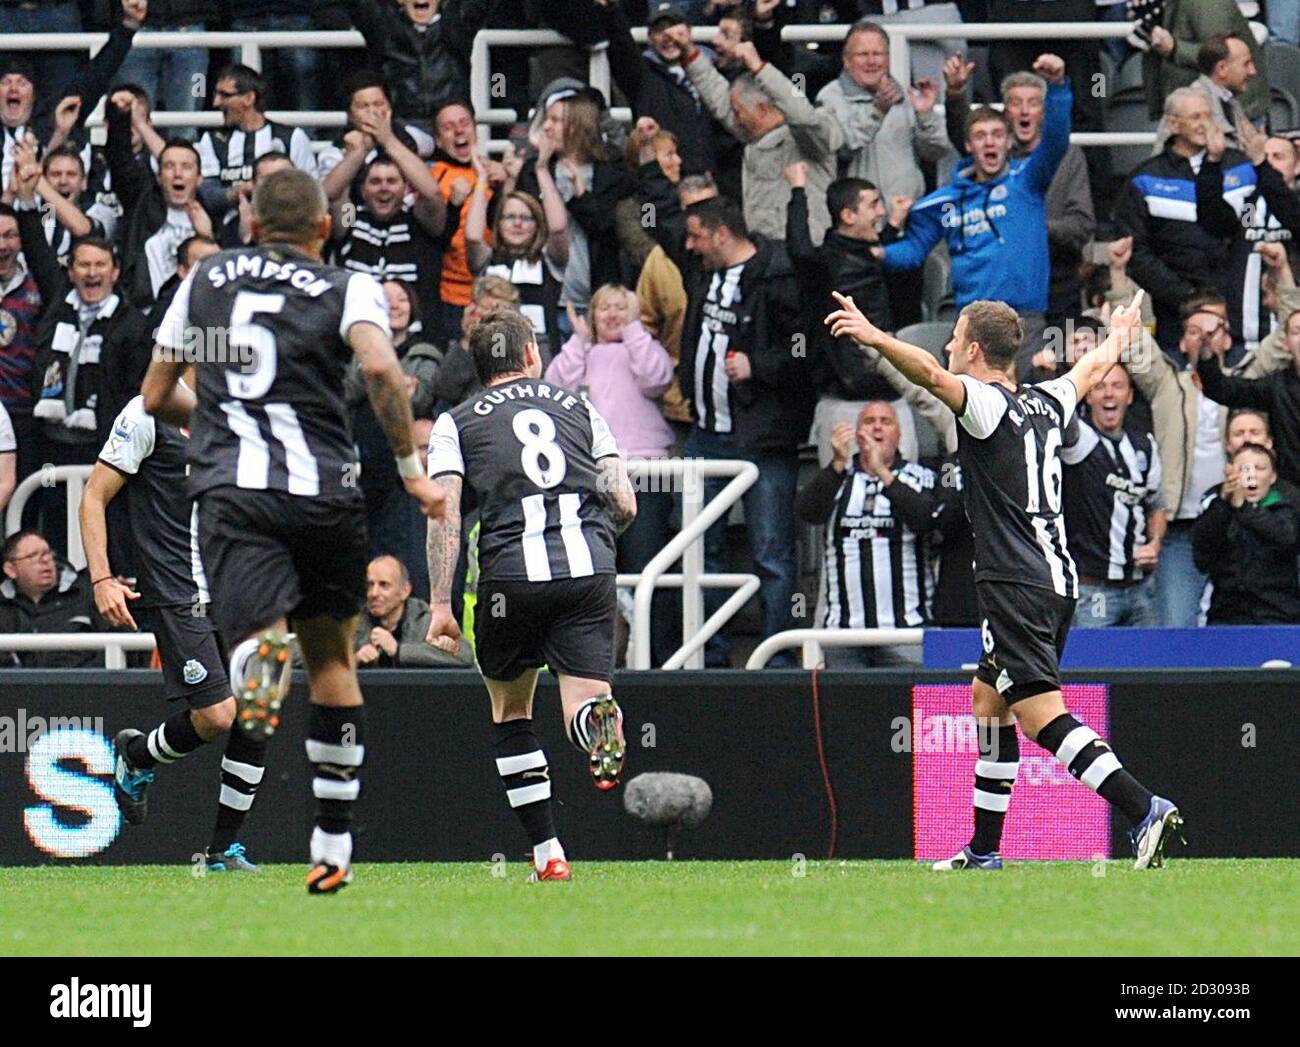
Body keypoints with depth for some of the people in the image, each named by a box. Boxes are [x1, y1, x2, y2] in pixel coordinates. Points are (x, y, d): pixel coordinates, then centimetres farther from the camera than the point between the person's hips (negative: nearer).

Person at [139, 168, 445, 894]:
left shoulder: (206, 280, 16)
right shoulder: (348, 289, 6)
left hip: (232, 488, 0)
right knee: (333, 659, 17)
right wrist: (412, 469, -5)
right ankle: (335, 848, 21)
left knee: (255, 631, -16)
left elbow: (156, 398, 23)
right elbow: (381, 369, -15)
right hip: (326, 492, 0)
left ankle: (263, 653, -57)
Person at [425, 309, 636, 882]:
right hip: (590, 567, 1)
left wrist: (441, 605, -1)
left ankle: (548, 854, 13)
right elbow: (625, 505, 15)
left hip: (512, 572, -1)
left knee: (510, 709, 18)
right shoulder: (579, 408, 22)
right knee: (581, 694, 2)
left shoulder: (455, 424, 16)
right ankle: (598, 724, -38)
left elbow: (444, 515, 2)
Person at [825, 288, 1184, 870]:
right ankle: (984, 851, 23)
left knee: (1044, 717, -15)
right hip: (1059, 579, 9)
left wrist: (874, 338, -40)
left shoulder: (985, 404, -8)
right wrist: (1118, 338, 57)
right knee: (988, 702, 19)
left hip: (1017, 585, -9)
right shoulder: (1045, 403, 15)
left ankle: (1145, 810, -29)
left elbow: (931, 374, -28)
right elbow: (1092, 369, 36)